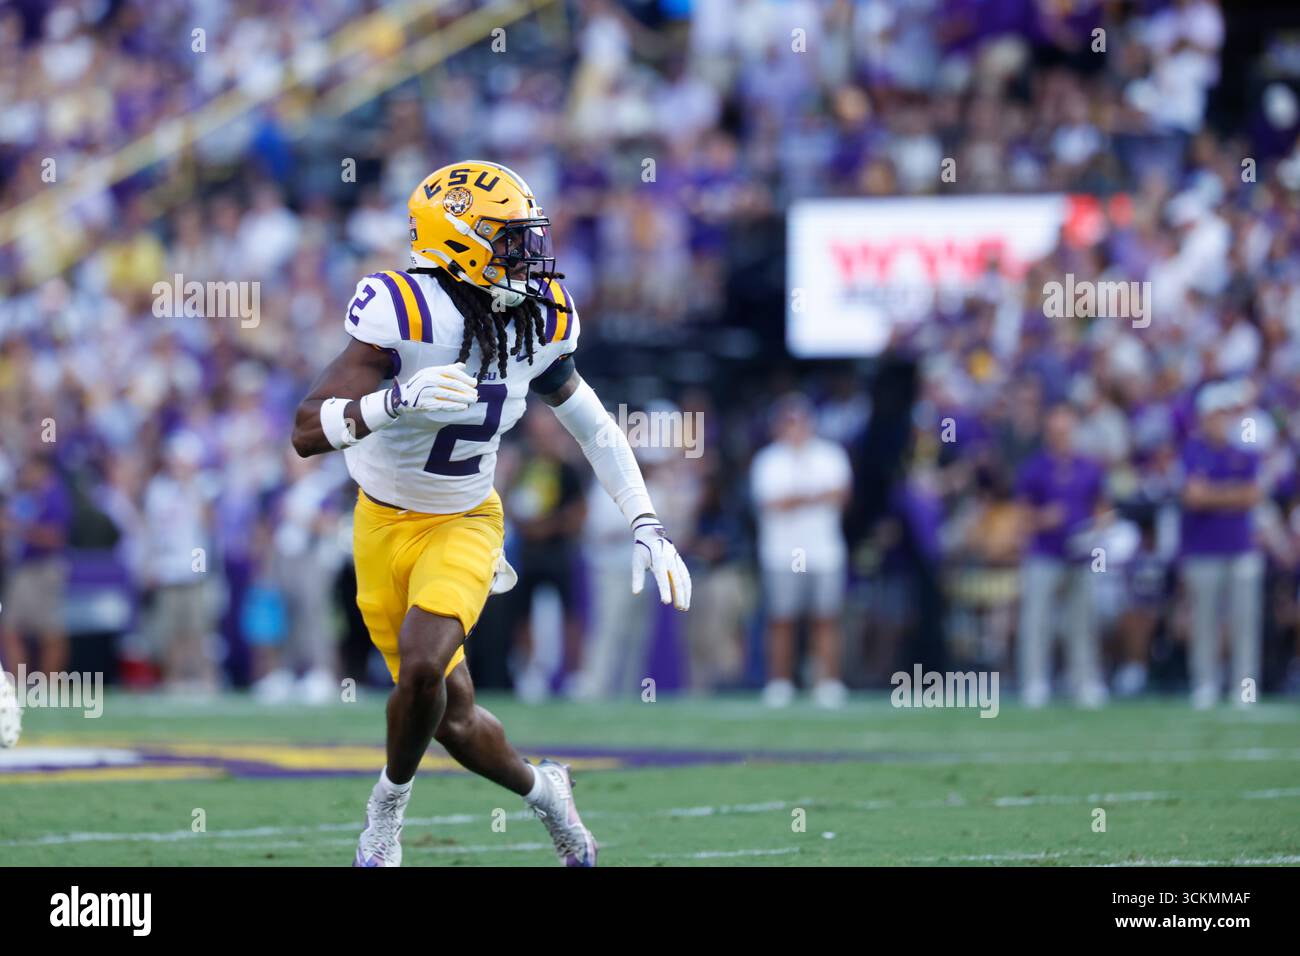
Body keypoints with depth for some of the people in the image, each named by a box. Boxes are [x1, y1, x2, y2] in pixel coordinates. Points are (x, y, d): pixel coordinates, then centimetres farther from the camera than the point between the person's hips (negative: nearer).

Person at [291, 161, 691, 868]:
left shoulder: (539, 321, -9)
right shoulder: (404, 314, -26)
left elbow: (592, 425, 9)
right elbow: (308, 432, -32)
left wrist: (646, 526, 3)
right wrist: (399, 400, -49)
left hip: (464, 524, 2)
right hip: (386, 524, -2)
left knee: (424, 668, -25)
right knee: (454, 720, 3)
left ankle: (387, 811, 2)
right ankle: (542, 793, 34)